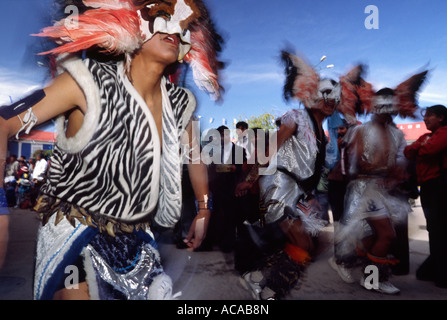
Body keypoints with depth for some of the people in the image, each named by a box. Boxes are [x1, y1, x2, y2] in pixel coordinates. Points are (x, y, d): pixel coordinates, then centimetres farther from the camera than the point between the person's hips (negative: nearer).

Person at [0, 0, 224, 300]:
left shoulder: (179, 103, 0)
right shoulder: (89, 82, -14)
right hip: (77, 234, -4)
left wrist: (204, 210, 19)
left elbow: (194, 156, 15)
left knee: (157, 292, 9)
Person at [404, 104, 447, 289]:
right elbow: (409, 152, 10)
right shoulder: (425, 137, 20)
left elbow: (430, 150, -20)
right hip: (427, 186, 8)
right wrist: (418, 148, -10)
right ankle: (432, 270, 25)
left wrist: (418, 149, 1)